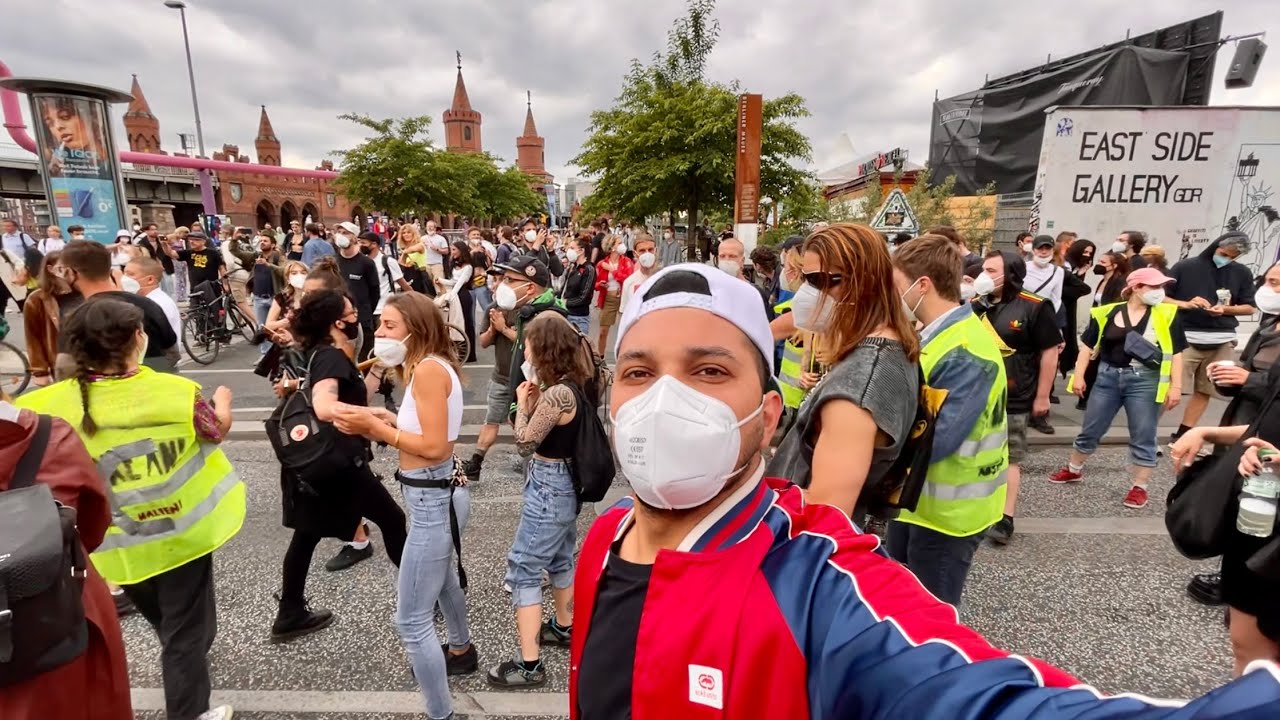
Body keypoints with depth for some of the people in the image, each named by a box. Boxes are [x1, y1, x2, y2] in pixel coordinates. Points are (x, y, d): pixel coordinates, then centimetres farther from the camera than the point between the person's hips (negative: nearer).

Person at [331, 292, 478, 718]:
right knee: (440, 578, 33)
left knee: (411, 622, -1)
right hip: (440, 494, 11)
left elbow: (433, 446, -24)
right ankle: (461, 652, 57)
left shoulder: (429, 368, -20)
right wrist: (387, 419, -2)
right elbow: (425, 429, 9)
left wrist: (374, 427, -19)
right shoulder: (430, 366, 10)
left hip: (433, 500, -11)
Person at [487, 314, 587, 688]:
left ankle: (529, 663, 7)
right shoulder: (571, 386, 2)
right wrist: (535, 402, -1)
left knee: (522, 568, -1)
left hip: (549, 488, -10)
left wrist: (522, 404, -4)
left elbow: (525, 443, -16)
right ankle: (563, 626, 44)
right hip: (564, 484, 10)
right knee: (559, 558, 25)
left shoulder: (557, 394, -26)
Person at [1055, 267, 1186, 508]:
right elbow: (1088, 346, 4)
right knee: (1090, 430, 12)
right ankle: (1074, 470, 31)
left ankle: (1140, 487, 17)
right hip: (1107, 377, 1)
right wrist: (1079, 375, -1)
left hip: (1144, 381, -1)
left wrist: (1176, 386, -6)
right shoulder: (1107, 313, 0)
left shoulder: (1167, 314, -1)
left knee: (1143, 438, 4)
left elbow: (1176, 352, -1)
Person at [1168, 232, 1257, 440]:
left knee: (1204, 391, 8)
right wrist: (1186, 304, -16)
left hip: (1222, 342, 4)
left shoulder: (1242, 273, 9)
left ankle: (1182, 436, 17)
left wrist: (1225, 309, -8)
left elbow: (1250, 307, 11)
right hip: (1186, 339, -4)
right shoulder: (1186, 267, -2)